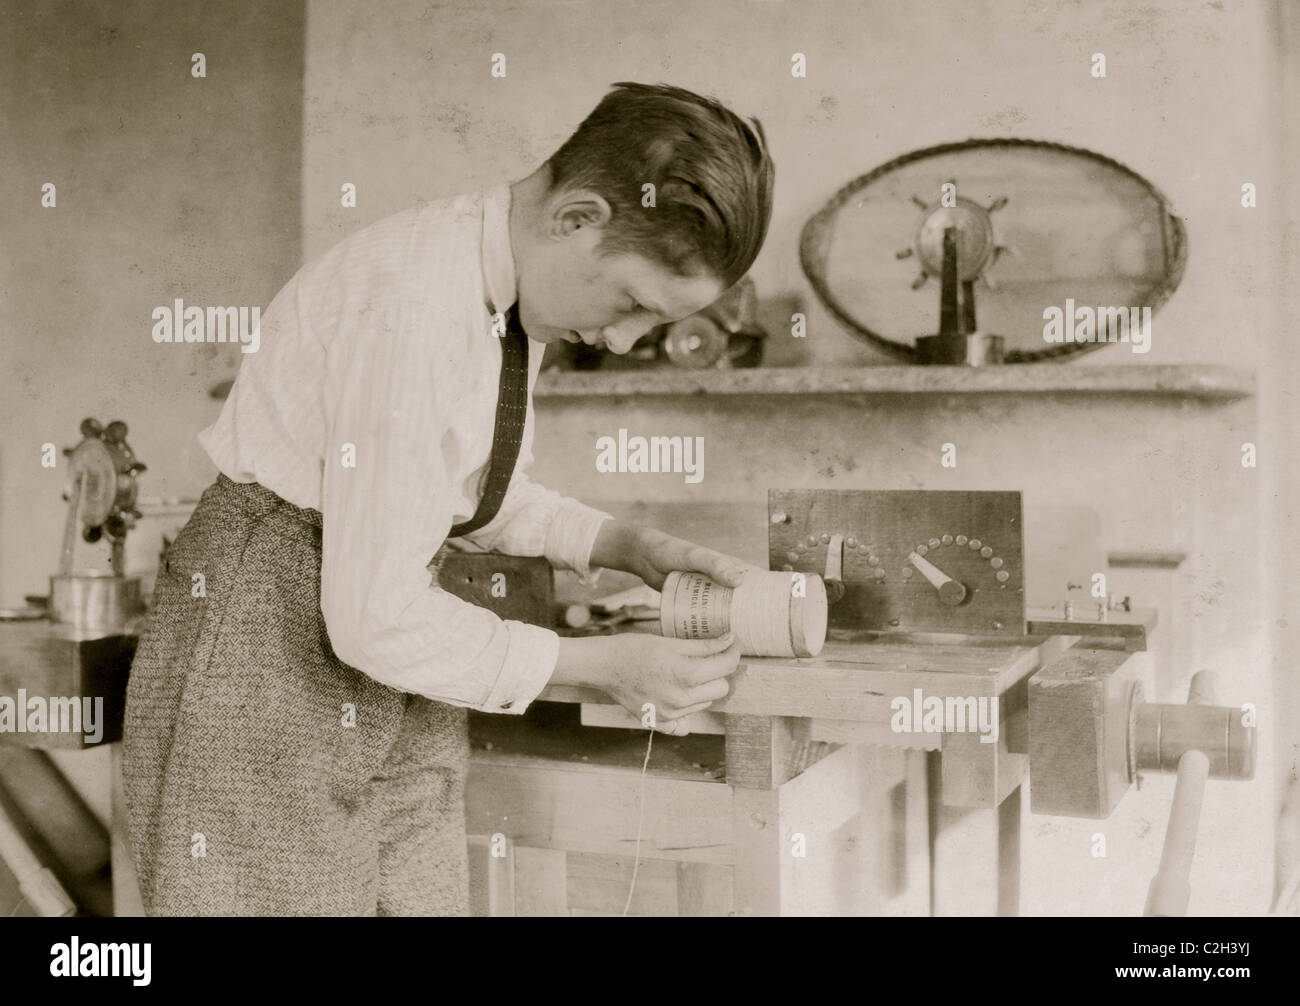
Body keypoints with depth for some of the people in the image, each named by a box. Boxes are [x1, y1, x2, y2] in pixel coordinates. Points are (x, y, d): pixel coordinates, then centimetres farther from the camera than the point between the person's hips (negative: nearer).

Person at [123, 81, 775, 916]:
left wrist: (639, 549, 1)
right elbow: (377, 618, -26)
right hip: (267, 646, -8)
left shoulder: (518, 283, 0)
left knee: (421, 892, 7)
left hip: (389, 665, 8)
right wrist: (607, 664, -17)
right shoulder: (414, 301, -27)